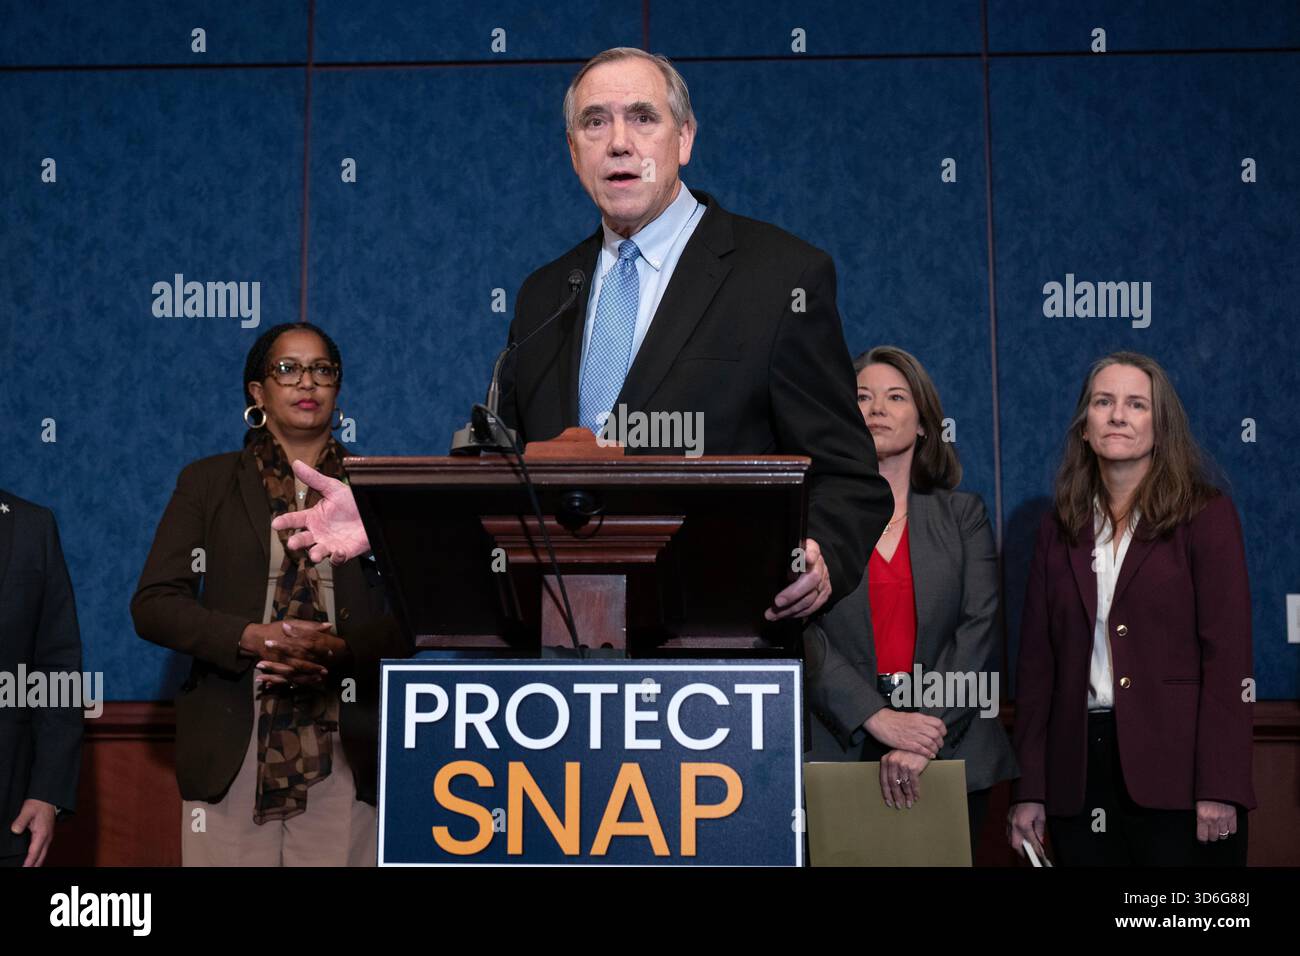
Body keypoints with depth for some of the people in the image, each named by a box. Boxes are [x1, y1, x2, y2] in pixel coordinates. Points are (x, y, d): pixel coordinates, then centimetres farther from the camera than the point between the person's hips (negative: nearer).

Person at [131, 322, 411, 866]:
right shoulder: (207, 482, 10)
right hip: (231, 750, 0)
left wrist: (339, 650, -13)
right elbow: (152, 604, 3)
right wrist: (252, 638, -13)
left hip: (345, 753, 0)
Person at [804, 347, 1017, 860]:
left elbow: (979, 630, -3)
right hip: (843, 747, -1)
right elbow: (800, 631, -7)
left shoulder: (962, 514, 8)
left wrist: (929, 737, -15)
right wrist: (876, 718, -18)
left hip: (952, 755, 1)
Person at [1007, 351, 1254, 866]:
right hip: (1080, 774, 3)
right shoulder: (1061, 525, 10)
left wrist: (1219, 788, -14)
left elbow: (1227, 654, -7)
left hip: (1177, 771, -3)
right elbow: (1037, 660, 8)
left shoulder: (1205, 513, -1)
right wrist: (1029, 790, 3)